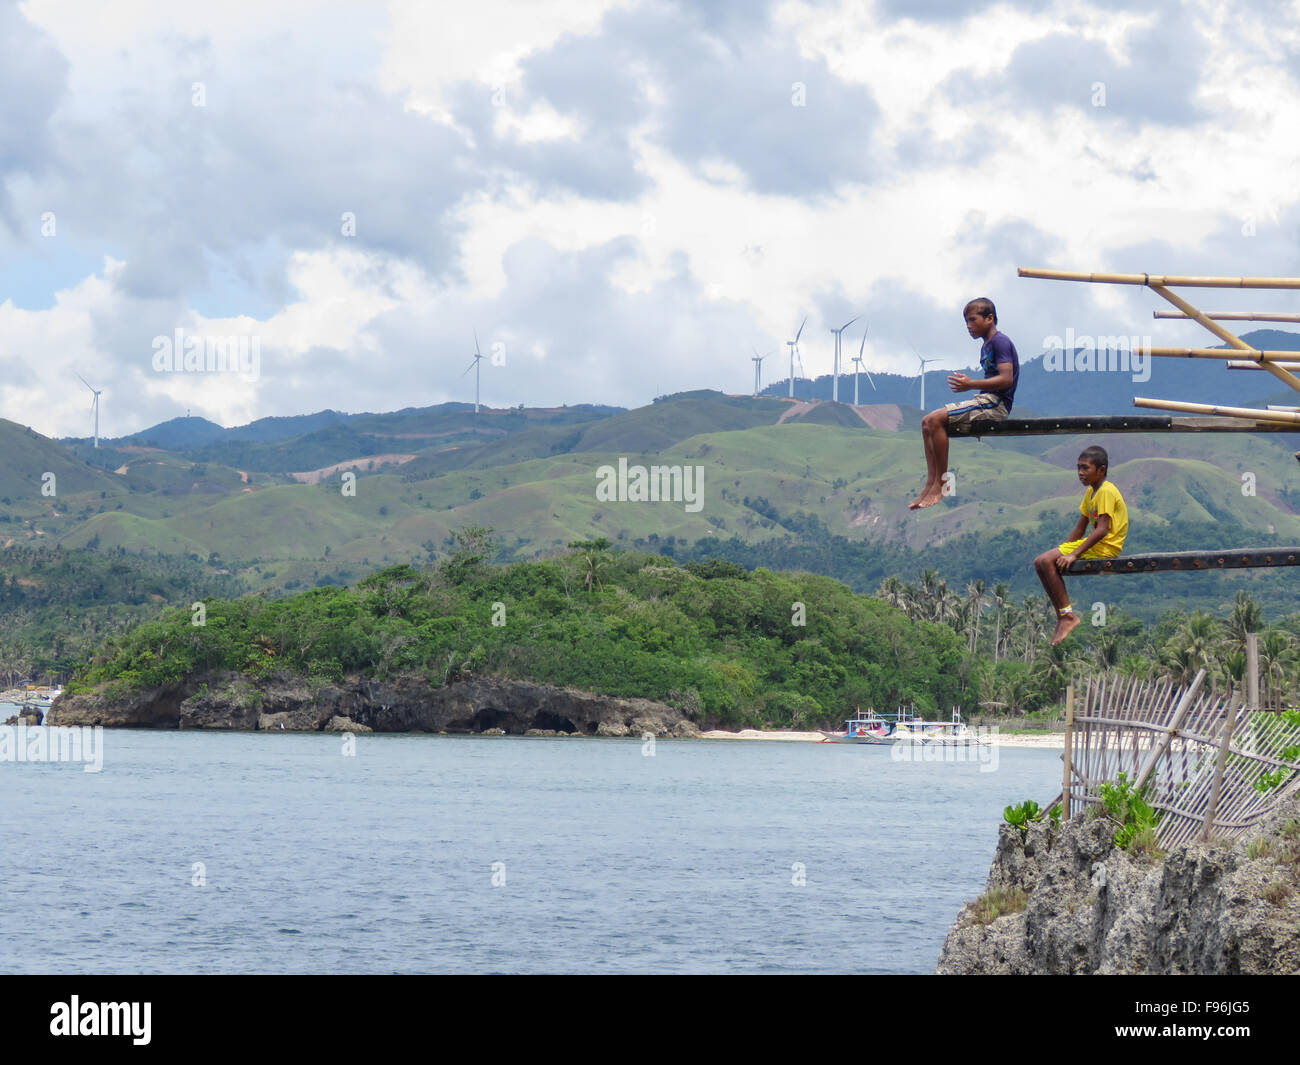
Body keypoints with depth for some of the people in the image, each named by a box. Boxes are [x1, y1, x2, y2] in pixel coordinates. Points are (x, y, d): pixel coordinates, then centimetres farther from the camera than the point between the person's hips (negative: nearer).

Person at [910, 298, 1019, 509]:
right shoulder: (986, 347, 21)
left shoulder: (1000, 341, -10)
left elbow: (1006, 379, -21)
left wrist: (972, 385, -25)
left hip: (996, 404, -10)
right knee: (927, 422, 4)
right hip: (985, 400, 10)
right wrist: (969, 383, 7)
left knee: (936, 419, -22)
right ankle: (930, 484, -3)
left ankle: (941, 484, -17)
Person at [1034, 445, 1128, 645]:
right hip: (1092, 544, 10)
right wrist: (1064, 550, 10)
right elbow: (1081, 527, 20)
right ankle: (1062, 617, 0)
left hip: (1104, 548, -10)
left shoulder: (1106, 492, -15)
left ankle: (1067, 616, -18)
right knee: (1041, 563, 3)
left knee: (1046, 562, -21)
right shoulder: (1091, 492, 16)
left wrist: (1073, 554, -26)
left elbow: (1102, 530, -24)